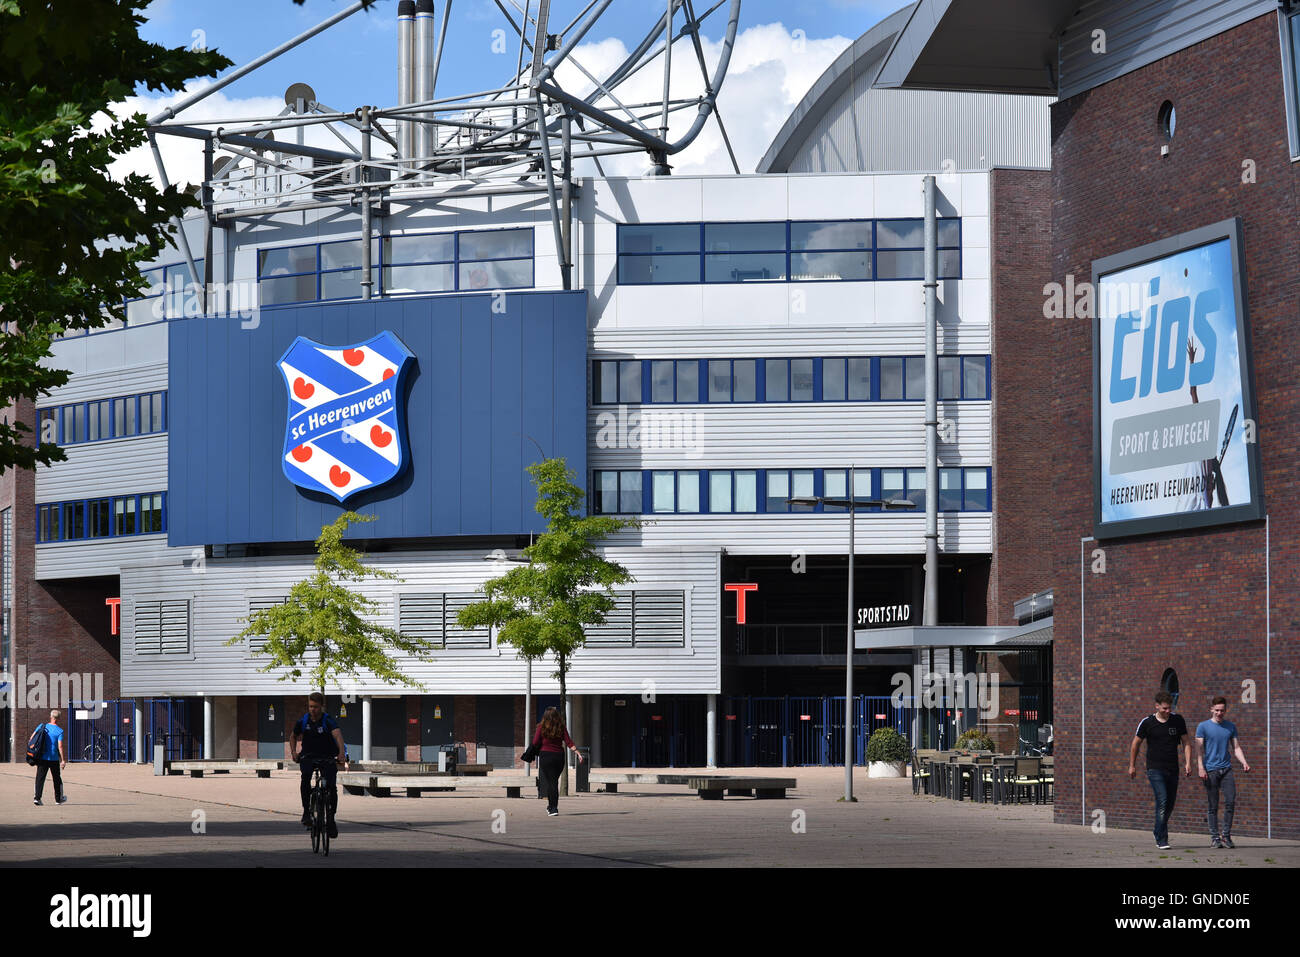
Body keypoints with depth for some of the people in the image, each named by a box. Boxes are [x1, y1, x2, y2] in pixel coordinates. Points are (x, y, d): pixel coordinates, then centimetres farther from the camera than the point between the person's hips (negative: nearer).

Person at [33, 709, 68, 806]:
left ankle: (37, 797, -14)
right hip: (54, 758, -2)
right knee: (57, 779, 14)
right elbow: (60, 746, -15)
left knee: (40, 778, 1)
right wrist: (63, 760, -12)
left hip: (42, 757, 2)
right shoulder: (59, 731, -9)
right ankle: (58, 799, 25)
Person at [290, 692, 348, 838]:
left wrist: (342, 752, -52)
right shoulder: (302, 722, -3)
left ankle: (330, 819, 1)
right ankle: (306, 811, -20)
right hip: (308, 757, 1)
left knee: (331, 786, -17)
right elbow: (294, 737, 16)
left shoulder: (329, 721, -15)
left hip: (327, 758, -1)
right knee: (305, 777, -31)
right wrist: (293, 752, -1)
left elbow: (337, 734, -34)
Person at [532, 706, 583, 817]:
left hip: (546, 756, -3)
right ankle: (552, 807, 24)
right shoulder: (561, 728, 2)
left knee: (550, 783, -2)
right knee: (554, 782, 16)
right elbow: (568, 742, -4)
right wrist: (578, 753, -5)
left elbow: (535, 743, -4)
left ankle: (553, 809, -8)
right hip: (559, 756, 3)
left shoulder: (542, 727, -4)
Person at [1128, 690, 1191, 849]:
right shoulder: (1147, 722, -3)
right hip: (1155, 769, -4)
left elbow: (1185, 743, 11)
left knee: (1170, 805, 7)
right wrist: (1132, 766, 10)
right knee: (1162, 802, -17)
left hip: (1173, 769, 4)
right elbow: (1135, 744, 8)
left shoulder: (1178, 720, 4)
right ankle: (1162, 841, -15)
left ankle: (1158, 832, 31)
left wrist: (1187, 763, 0)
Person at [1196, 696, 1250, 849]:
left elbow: (1236, 748, 14)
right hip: (1210, 770, -3)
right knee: (1213, 806, -1)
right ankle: (1214, 837, 5)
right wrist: (1201, 769, -12)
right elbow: (1199, 749, -1)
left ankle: (1226, 836, 3)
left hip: (1226, 769, 3)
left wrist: (1244, 763, -3)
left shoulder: (1231, 727, 13)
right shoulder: (1203, 726, 3)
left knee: (1230, 802, -7)